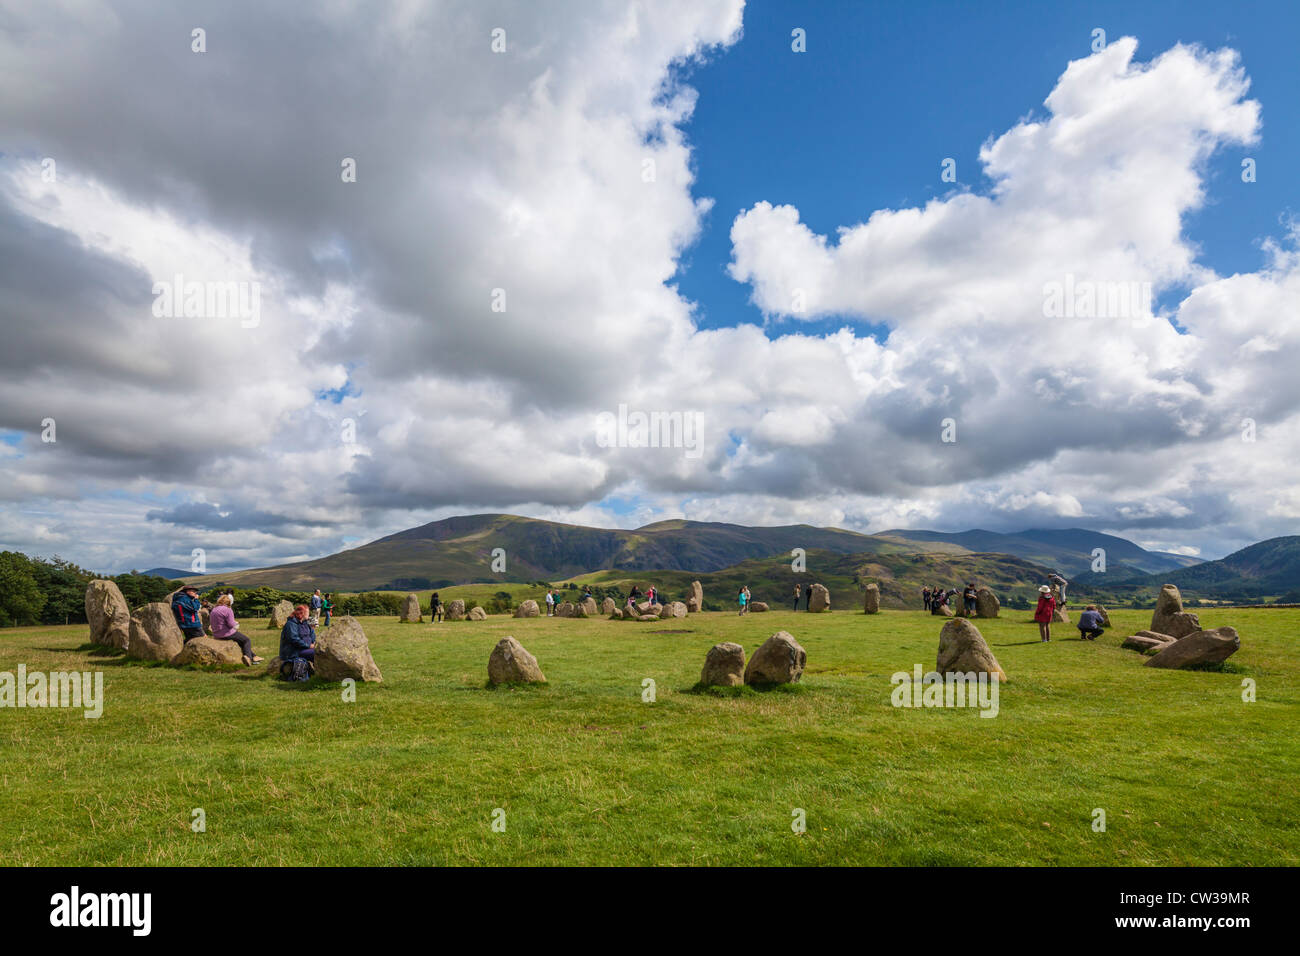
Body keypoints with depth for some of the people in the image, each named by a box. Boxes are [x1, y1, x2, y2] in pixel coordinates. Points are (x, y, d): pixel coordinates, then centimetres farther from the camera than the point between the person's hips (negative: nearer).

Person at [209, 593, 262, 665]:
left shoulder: (214, 610, 10)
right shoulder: (228, 610, -17)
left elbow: (211, 623, 18)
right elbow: (231, 624, -22)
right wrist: (236, 623, 1)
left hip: (216, 635, 9)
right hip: (227, 634, -9)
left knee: (241, 640, 25)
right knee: (246, 640, 8)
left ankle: (253, 656, 26)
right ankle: (248, 656, -15)